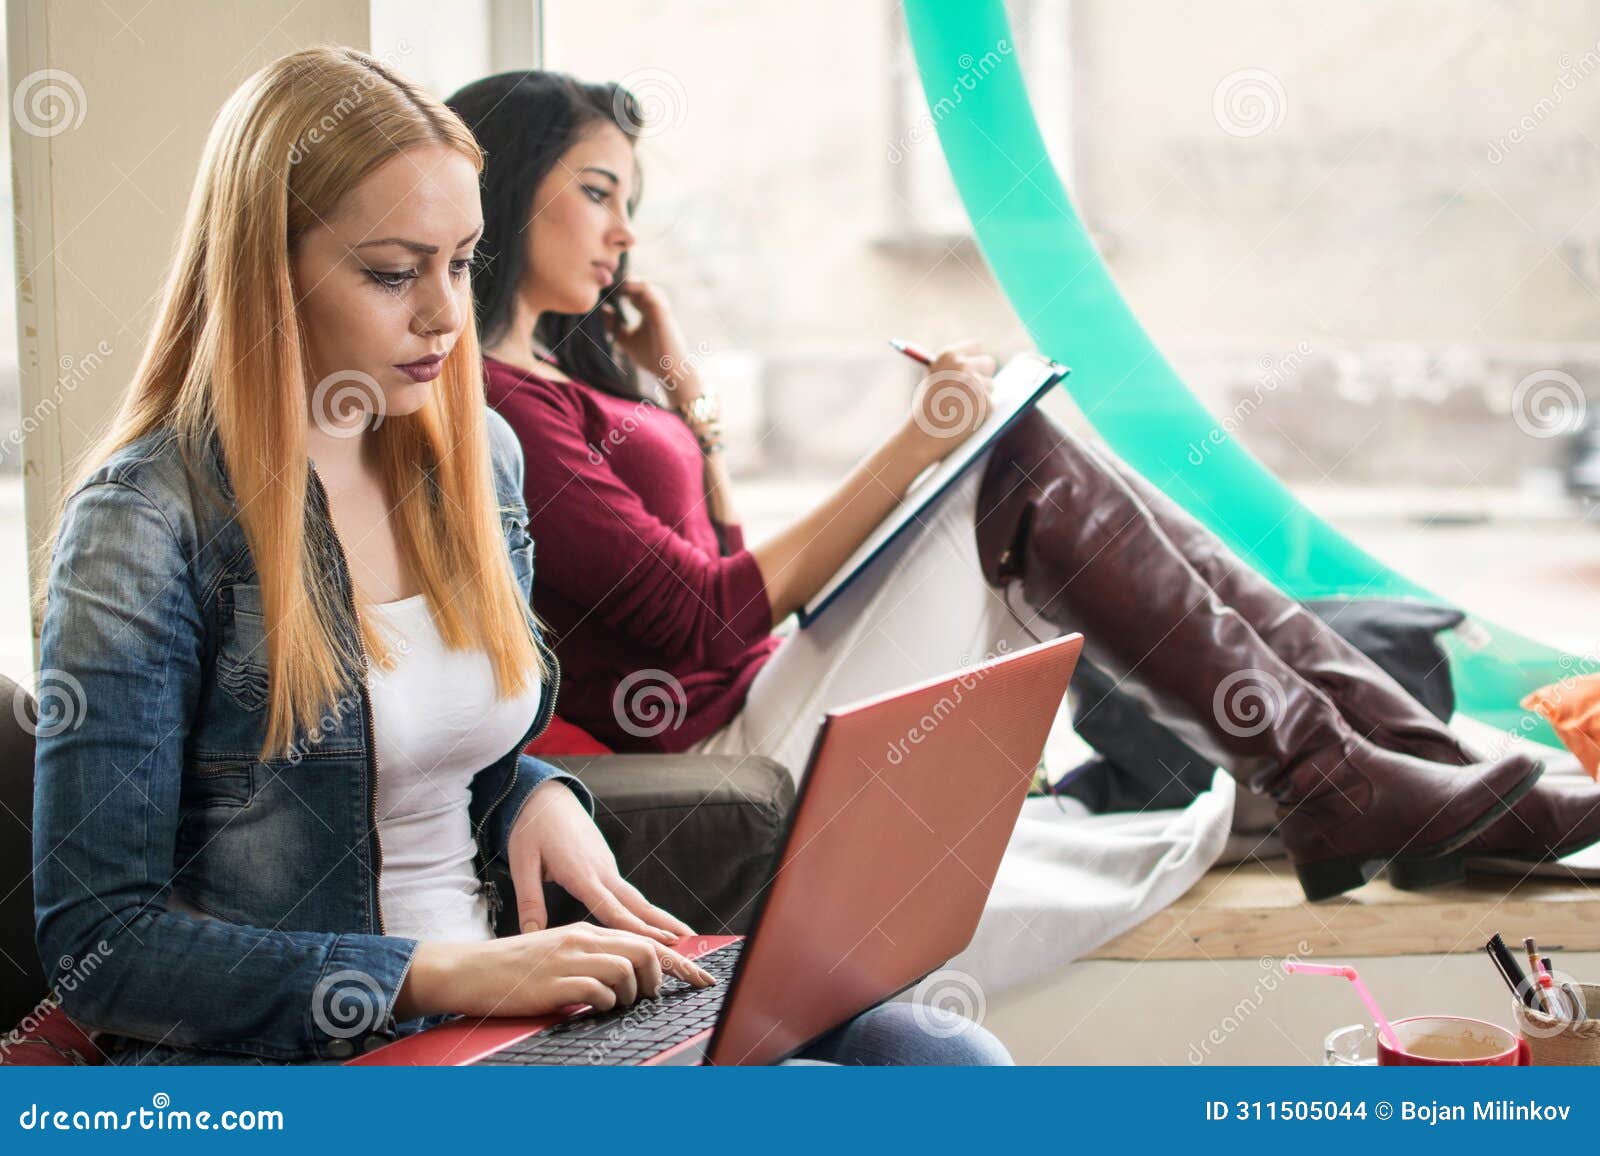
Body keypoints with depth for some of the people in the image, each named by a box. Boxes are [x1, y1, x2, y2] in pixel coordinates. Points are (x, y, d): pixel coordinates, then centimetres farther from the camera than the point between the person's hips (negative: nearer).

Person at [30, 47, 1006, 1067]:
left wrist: (537, 799, 0)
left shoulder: (477, 457, 10)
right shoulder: (147, 525, -11)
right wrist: (444, 977, -21)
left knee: (956, 1061, -16)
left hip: (513, 1010, 7)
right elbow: (97, 942, -13)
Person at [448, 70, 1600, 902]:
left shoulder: (561, 371, 17)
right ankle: (1325, 789, -12)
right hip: (729, 742, -9)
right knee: (1026, 469, -16)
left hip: (773, 678, 10)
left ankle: (1417, 756, -7)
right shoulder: (498, 407, -14)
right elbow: (711, 619, -19)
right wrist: (912, 448, -18)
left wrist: (684, 391, 11)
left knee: (1034, 471, -3)